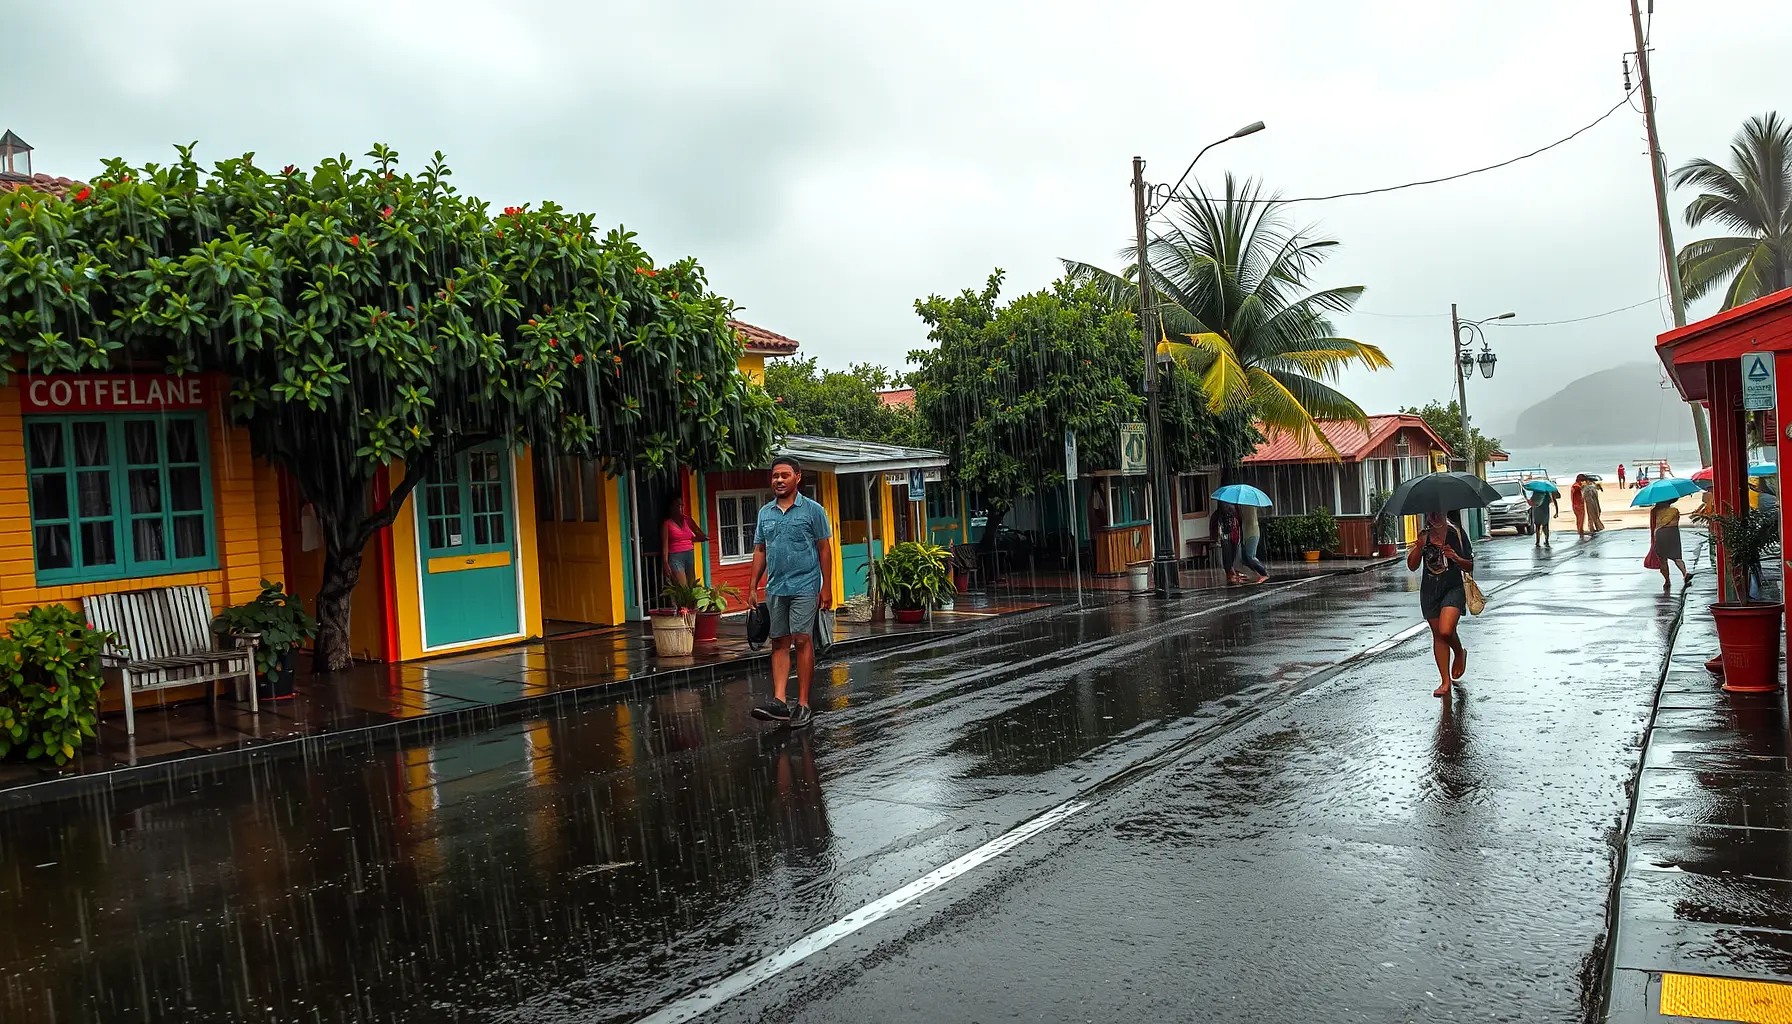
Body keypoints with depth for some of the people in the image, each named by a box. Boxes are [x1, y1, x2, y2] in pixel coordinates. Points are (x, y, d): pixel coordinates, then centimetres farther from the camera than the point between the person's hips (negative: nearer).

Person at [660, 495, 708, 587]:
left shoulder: (687, 520, 13)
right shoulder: (667, 523, 0)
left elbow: (702, 536, 14)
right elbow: (665, 545, -7)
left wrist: (689, 540, 4)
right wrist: (665, 563, -15)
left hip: (690, 555, 5)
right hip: (676, 557, -5)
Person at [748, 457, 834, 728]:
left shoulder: (813, 510, -2)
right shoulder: (765, 513, 11)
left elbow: (824, 549, -2)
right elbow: (759, 551, 15)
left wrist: (827, 587, -7)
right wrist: (753, 587, 10)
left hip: (804, 586, -5)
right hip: (774, 588, 5)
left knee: (802, 640, -7)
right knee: (779, 643, 3)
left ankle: (803, 704, -3)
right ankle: (779, 701, 1)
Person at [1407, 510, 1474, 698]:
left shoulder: (1457, 533, -2)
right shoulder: (1423, 536, 4)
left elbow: (1470, 567, 0)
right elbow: (1412, 566, 0)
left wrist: (1455, 558, -20)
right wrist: (1419, 546, -15)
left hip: (1453, 588, -3)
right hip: (1429, 590, 3)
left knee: (1446, 630, -21)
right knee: (1437, 634, 7)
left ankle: (1460, 653, 15)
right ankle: (1445, 681, 15)